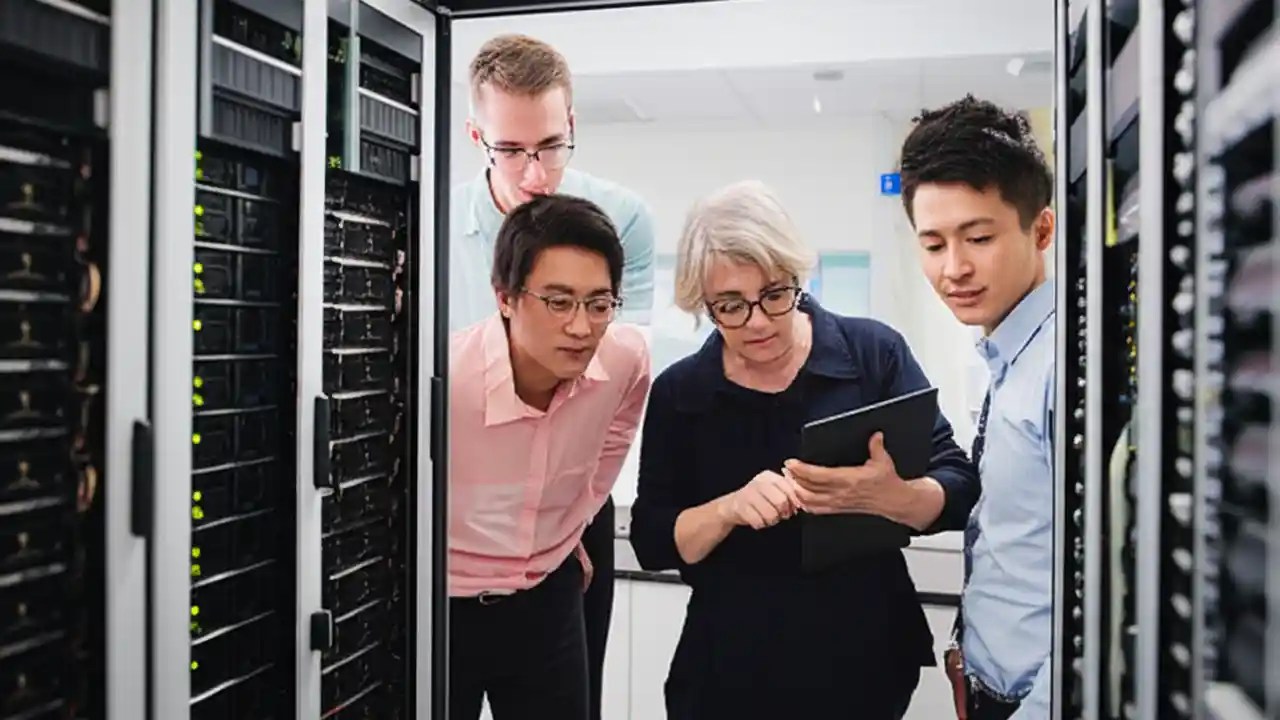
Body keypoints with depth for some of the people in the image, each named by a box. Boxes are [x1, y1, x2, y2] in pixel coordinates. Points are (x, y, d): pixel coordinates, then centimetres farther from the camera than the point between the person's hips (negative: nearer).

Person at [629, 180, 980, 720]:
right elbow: (651, 542, -3)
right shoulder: (678, 393, -3)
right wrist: (729, 509, -22)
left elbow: (960, 490, -8)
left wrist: (888, 497, -29)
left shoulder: (874, 352, -7)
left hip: (867, 665, 0)